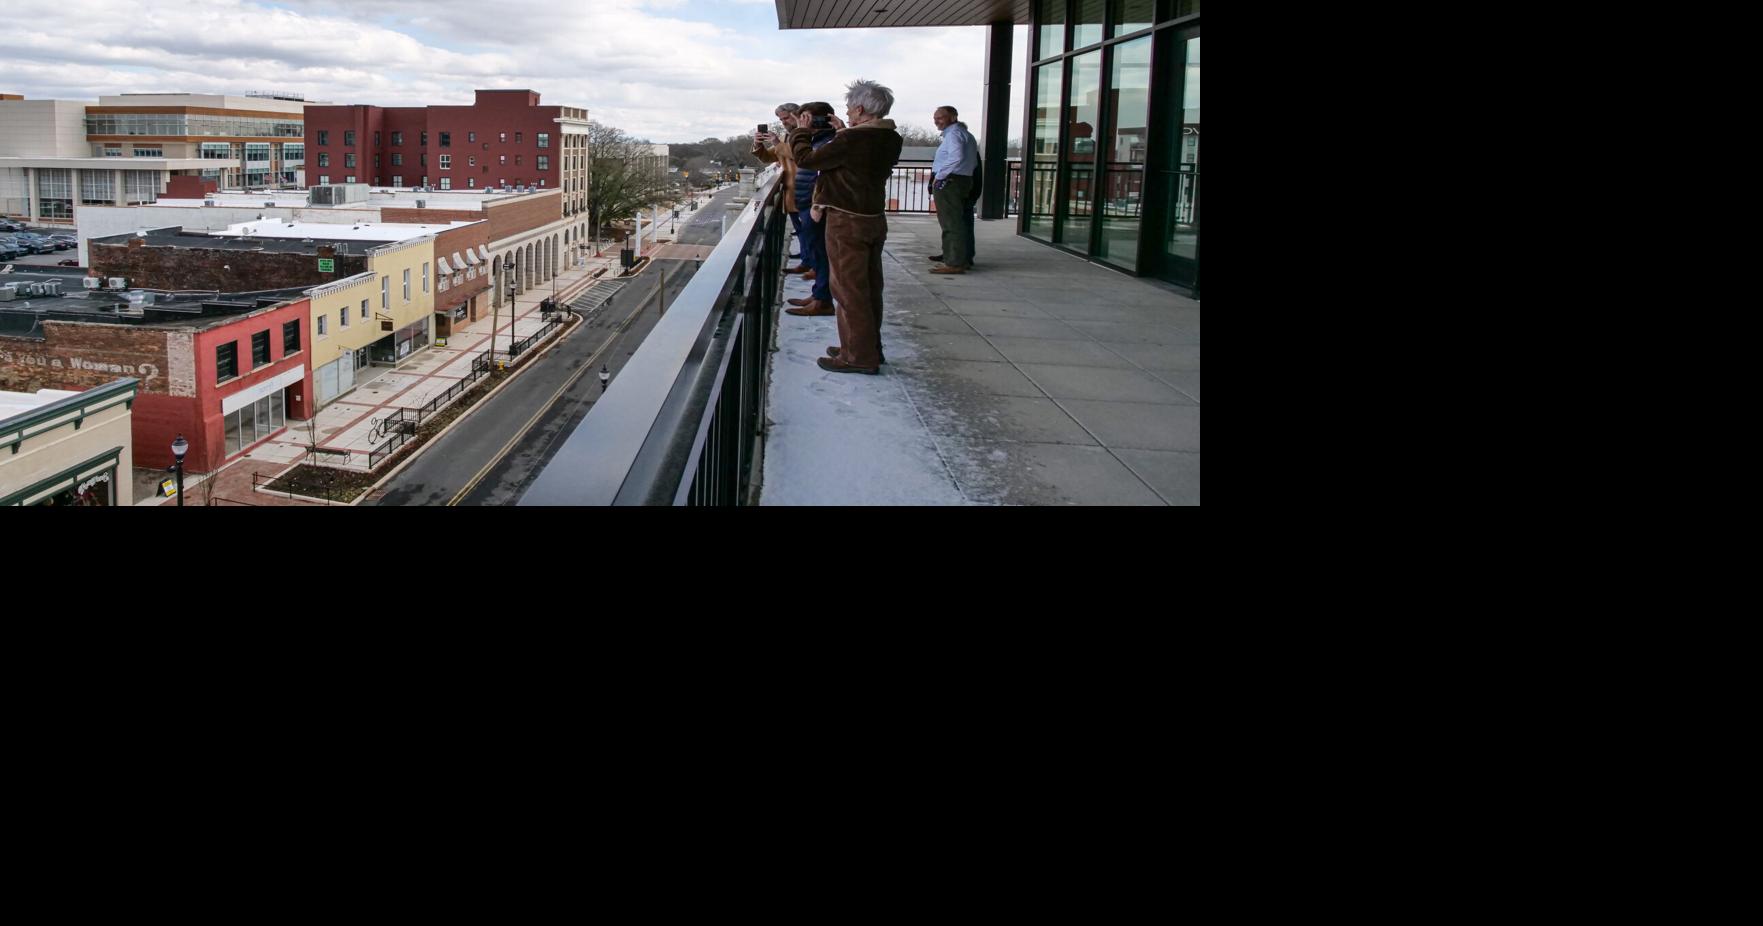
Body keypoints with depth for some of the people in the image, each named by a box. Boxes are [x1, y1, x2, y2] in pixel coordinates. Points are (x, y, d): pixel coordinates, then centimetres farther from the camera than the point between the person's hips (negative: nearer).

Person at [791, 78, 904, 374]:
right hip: (875, 219, 8)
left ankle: (860, 356, 0)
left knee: (849, 289, -2)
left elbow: (806, 158, -12)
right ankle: (870, 349, 25)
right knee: (869, 287, 15)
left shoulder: (851, 140, -20)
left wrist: (801, 133, 4)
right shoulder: (891, 139, 4)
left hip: (847, 222, -8)